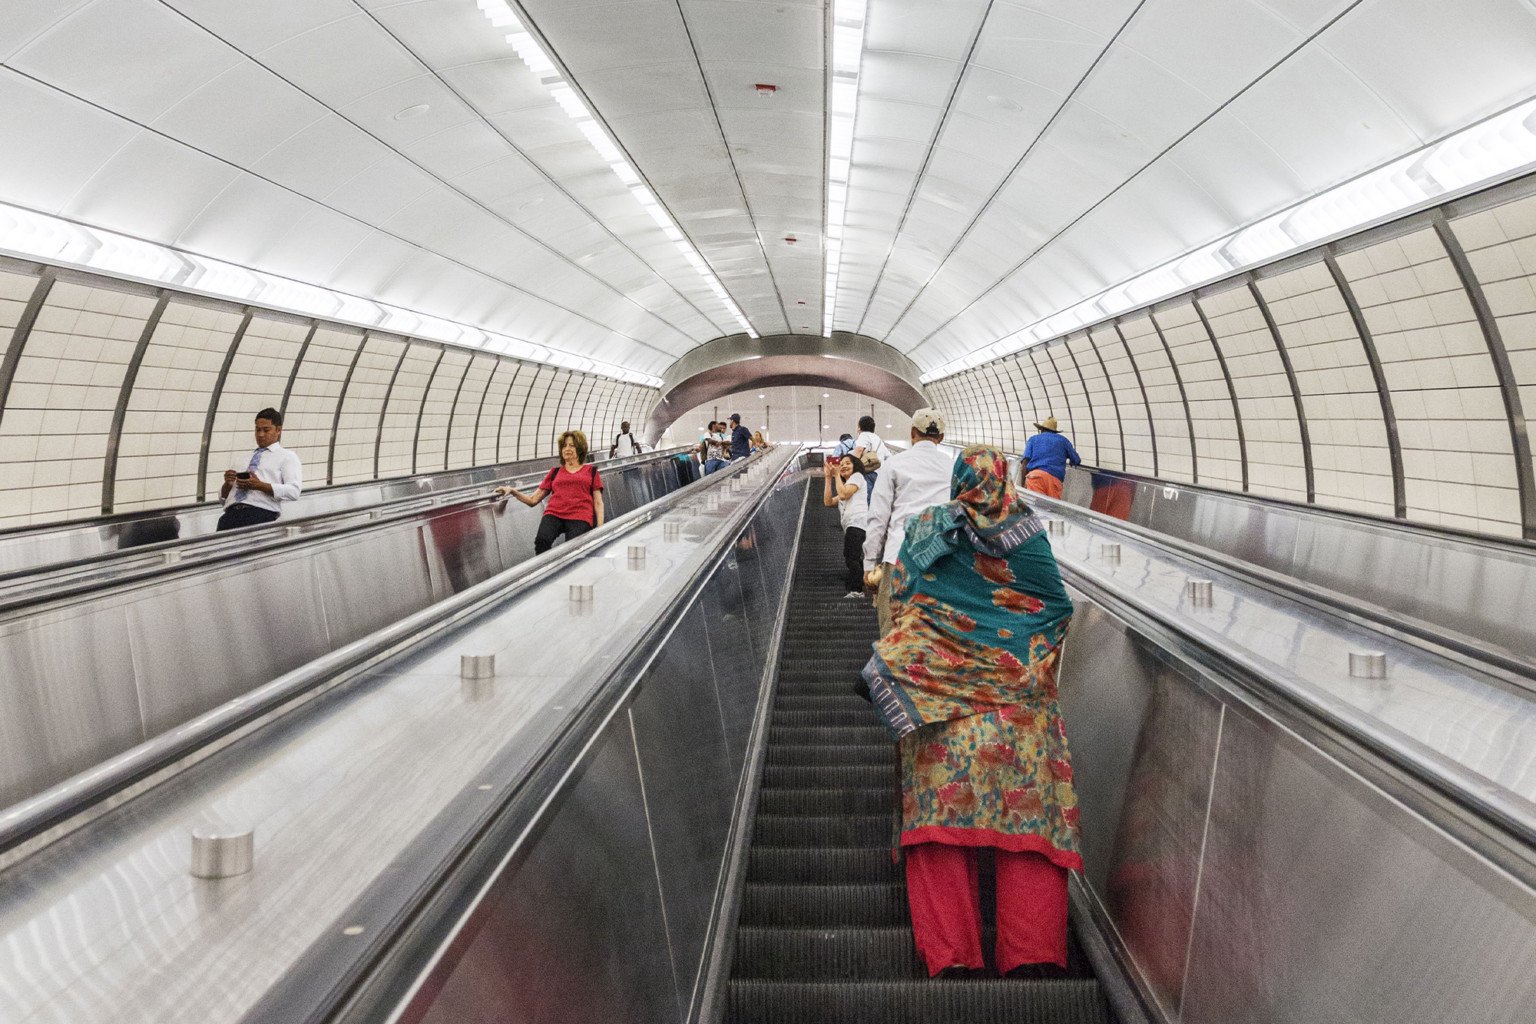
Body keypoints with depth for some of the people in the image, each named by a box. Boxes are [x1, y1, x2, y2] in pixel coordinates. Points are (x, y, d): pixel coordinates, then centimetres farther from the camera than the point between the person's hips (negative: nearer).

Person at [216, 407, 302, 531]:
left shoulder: (287, 456, 15)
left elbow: (293, 491, -3)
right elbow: (222, 498, 30)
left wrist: (260, 486, -12)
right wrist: (227, 483, 6)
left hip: (261, 513, -4)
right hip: (231, 513, 4)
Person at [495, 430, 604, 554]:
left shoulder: (591, 471, 21)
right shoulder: (555, 472, 27)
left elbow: (598, 503, 14)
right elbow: (533, 500, 22)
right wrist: (513, 492, 5)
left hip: (580, 517, -2)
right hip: (554, 514, 2)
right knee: (542, 540, -32)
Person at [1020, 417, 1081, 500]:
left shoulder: (1033, 439, 24)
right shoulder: (1063, 440, 27)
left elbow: (1025, 462, 9)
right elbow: (1077, 461, 28)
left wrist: (1023, 483, 5)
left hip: (1034, 475, -1)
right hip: (1055, 478, 1)